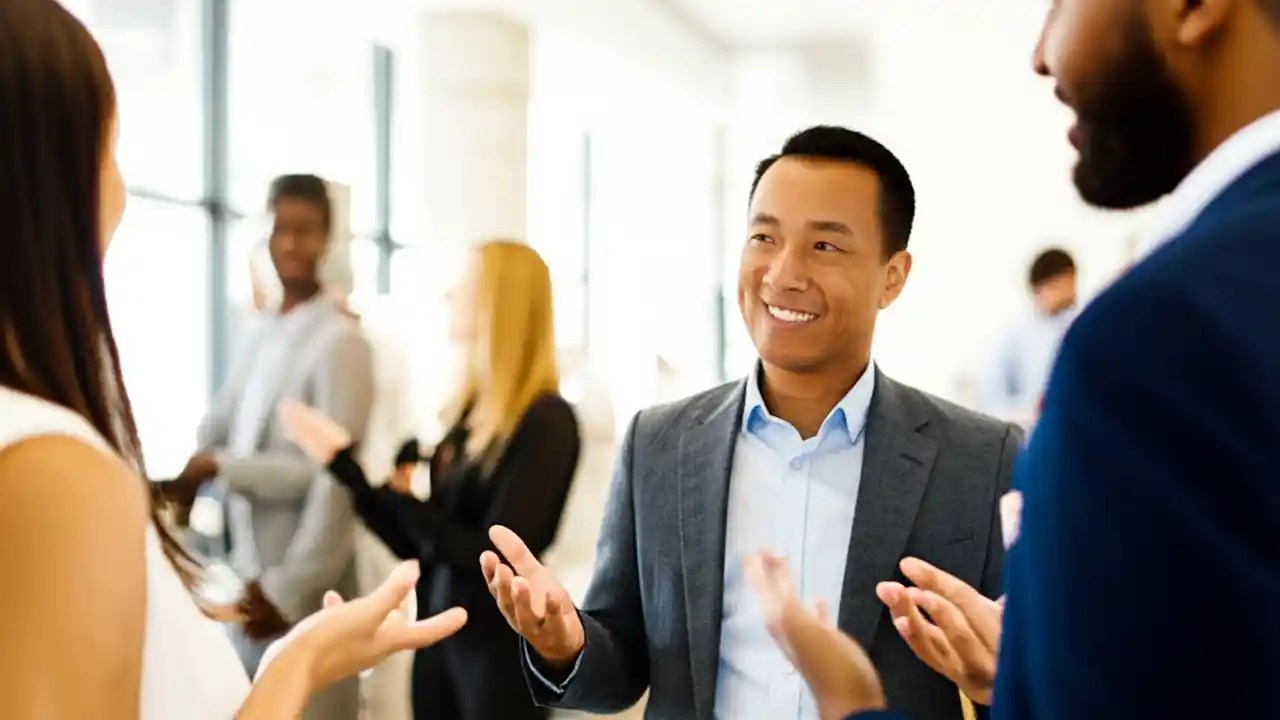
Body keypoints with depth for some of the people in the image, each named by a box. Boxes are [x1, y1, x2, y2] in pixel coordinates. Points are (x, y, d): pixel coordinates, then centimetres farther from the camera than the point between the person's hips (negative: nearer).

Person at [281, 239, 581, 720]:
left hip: (500, 648, -7)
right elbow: (418, 550, 8)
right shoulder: (466, 413, 7)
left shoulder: (546, 421, -14)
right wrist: (343, 464, 5)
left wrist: (405, 502, -13)